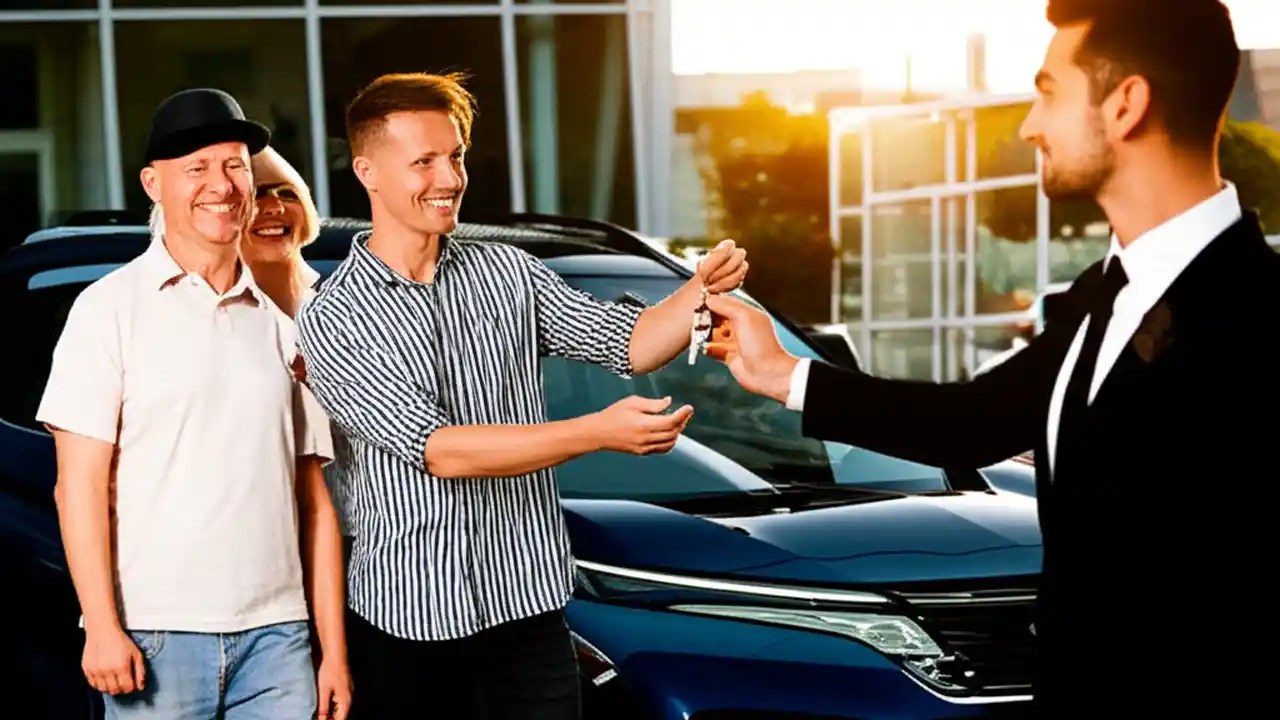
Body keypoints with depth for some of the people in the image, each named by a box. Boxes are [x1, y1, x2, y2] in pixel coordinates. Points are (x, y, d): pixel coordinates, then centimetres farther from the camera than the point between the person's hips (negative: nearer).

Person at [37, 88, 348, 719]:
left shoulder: (279, 326, 15)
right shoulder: (111, 307, 2)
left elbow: (314, 500, 14)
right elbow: (79, 484, -3)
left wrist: (333, 650, 9)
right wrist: (102, 626, -12)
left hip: (275, 636, 4)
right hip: (154, 636, -3)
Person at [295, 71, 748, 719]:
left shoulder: (508, 273, 7)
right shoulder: (331, 319, -8)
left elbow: (628, 344, 4)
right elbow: (438, 450, -18)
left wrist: (702, 289, -17)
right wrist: (598, 432, -27)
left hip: (526, 606, 3)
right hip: (405, 622, -3)